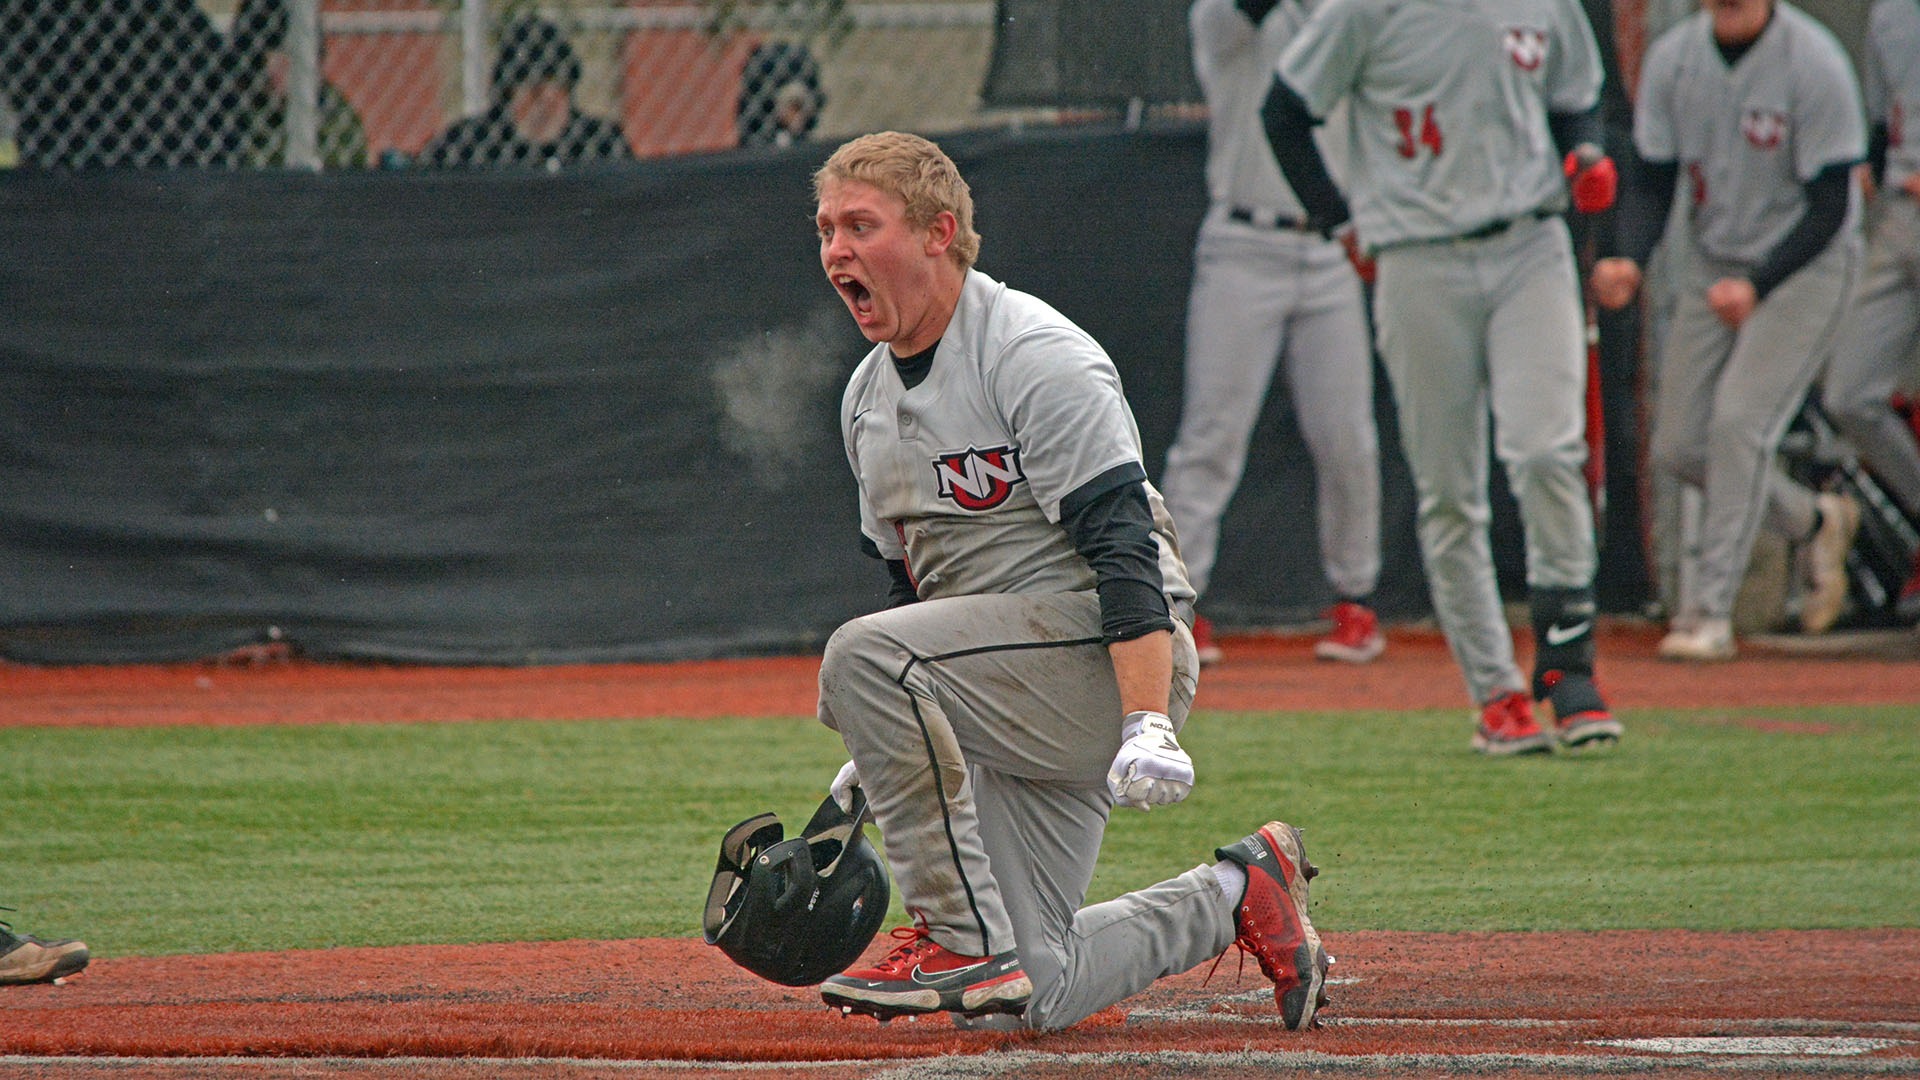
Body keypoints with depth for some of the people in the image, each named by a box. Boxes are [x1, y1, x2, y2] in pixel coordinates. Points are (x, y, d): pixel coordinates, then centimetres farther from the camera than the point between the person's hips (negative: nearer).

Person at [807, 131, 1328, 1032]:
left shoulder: (1036, 357, -14)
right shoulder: (868, 397, 14)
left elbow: (1124, 546, -23)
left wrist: (1149, 728, -33)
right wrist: (880, 753, 20)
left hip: (1107, 655, -9)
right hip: (1019, 702, 9)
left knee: (862, 654, -30)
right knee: (1026, 1002, -1)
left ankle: (960, 940, -23)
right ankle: (1231, 899, 22)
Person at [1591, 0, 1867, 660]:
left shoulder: (1813, 63, -20)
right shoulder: (1672, 59, -5)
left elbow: (1829, 207, -17)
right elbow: (1655, 185, -1)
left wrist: (1756, 286, -27)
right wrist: (1630, 262, -21)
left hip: (1802, 266, -6)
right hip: (1712, 269, 6)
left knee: (1738, 421, -20)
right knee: (1678, 448, 3)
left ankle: (1710, 611, -14)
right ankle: (1814, 521, 28)